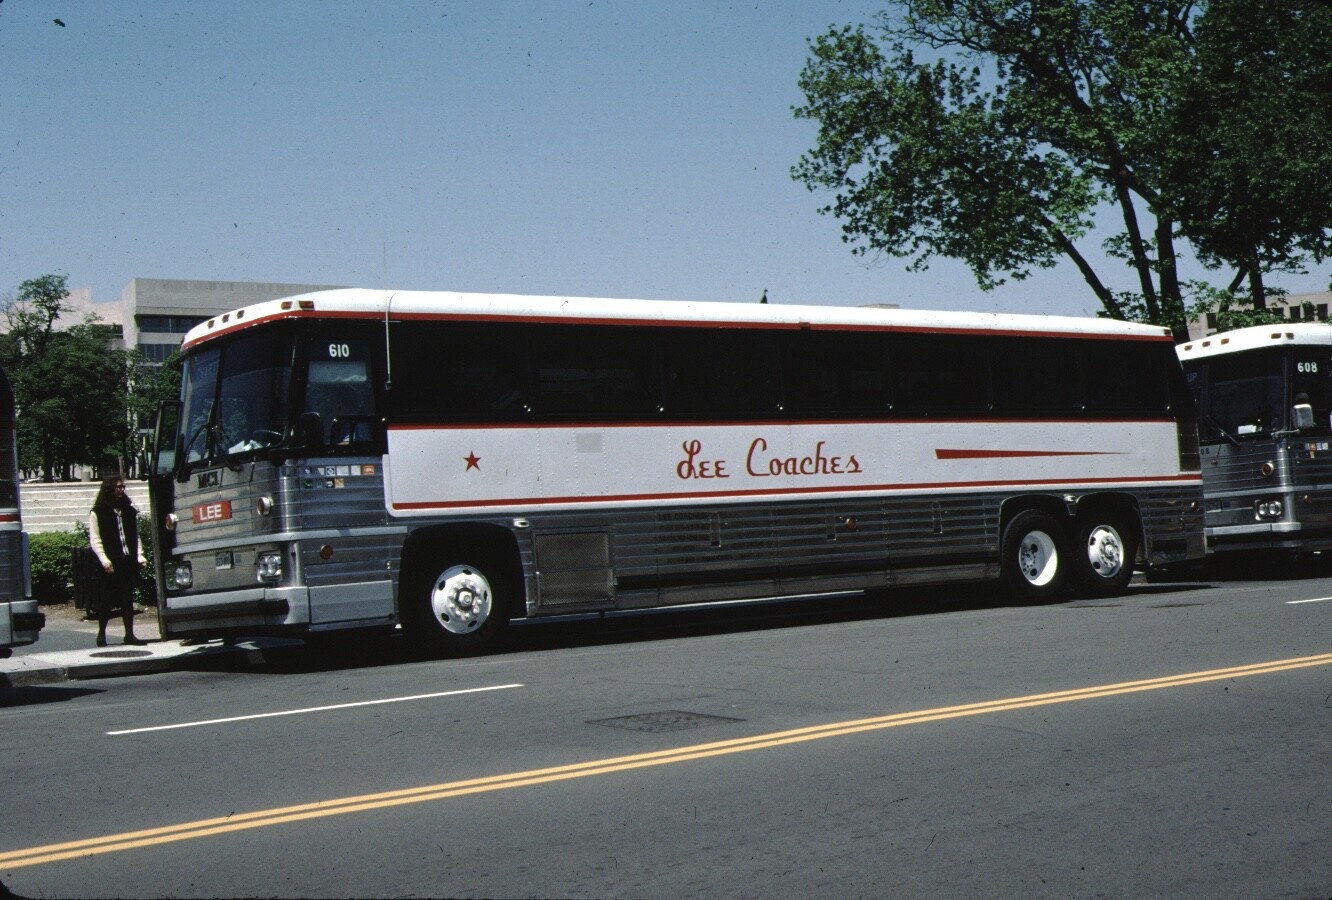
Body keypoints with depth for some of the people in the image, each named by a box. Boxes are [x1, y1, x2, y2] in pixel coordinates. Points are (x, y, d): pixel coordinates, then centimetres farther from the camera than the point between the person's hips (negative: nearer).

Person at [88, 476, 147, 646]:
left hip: (128, 561, 4)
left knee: (128, 597, 1)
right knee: (107, 599, 3)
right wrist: (104, 560, -14)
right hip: (110, 564, -4)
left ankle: (129, 634, 2)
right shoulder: (97, 513, 0)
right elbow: (95, 540, -4)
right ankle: (101, 633, 16)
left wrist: (139, 556, 6)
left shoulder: (129, 511, 15)